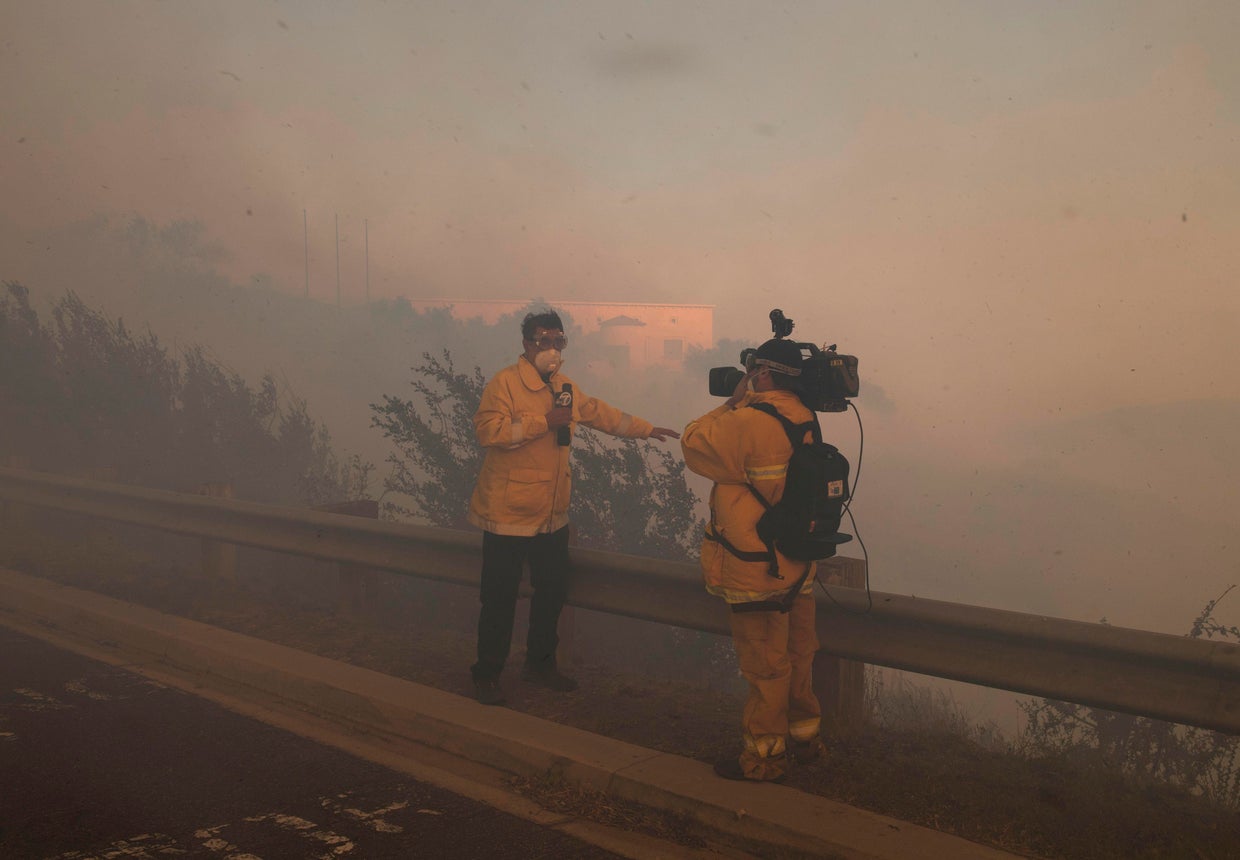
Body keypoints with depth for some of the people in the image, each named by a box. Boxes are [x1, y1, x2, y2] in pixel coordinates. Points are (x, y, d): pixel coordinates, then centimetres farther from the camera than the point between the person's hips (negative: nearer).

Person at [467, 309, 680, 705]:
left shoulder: (563, 386, 12)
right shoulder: (505, 383, -14)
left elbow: (600, 413, 24)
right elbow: (487, 430, -26)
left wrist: (648, 429, 26)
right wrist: (544, 422, -25)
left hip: (552, 515, 8)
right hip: (509, 513, -8)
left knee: (553, 590, 16)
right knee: (500, 597, 1)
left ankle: (540, 663, 33)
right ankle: (487, 674, 16)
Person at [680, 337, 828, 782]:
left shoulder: (749, 423, -24)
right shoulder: (803, 420, 2)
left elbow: (695, 442, -11)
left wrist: (732, 402, -2)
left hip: (758, 571, -8)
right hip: (798, 564, 8)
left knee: (764, 664, 4)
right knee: (797, 655, 21)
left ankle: (763, 755, 17)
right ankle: (804, 734, 36)